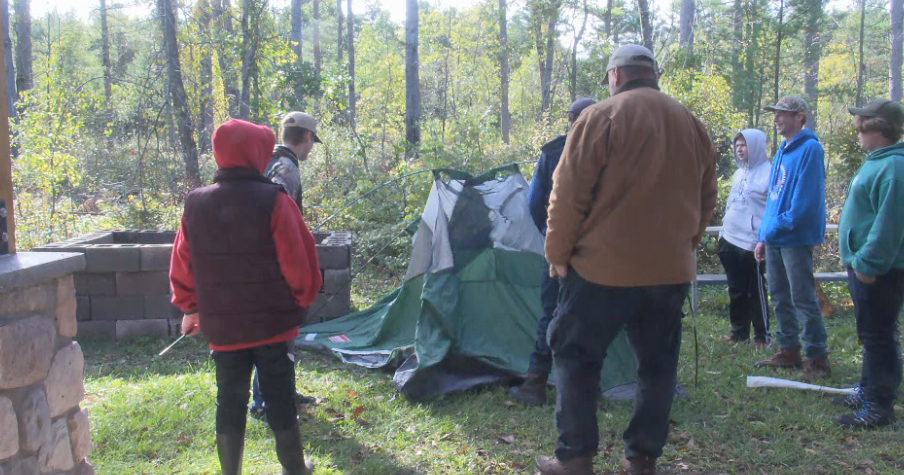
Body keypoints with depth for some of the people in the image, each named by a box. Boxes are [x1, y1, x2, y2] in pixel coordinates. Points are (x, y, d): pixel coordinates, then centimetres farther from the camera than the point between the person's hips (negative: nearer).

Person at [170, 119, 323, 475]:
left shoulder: (195, 205, 1)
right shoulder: (274, 202, -13)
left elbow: (182, 266, 8)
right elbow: (298, 262, -13)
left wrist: (191, 308, 21)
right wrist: (302, 301, 4)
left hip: (221, 326, 3)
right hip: (272, 323, -3)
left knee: (230, 401, 11)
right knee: (280, 398, 10)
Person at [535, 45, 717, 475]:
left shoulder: (601, 117, -8)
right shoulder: (692, 124, 12)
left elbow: (569, 194, -11)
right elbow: (706, 198, 17)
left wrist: (558, 254, -2)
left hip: (604, 267, -5)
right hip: (672, 270, 6)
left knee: (575, 356, 6)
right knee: (657, 363, 14)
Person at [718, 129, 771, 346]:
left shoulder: (768, 173, -8)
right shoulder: (738, 174, 17)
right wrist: (723, 230, 20)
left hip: (752, 243, -8)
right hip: (730, 240, 8)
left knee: (756, 291, -1)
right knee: (736, 291, 13)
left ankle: (762, 335, 9)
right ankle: (739, 331, 23)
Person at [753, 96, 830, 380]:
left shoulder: (809, 149, -11)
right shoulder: (781, 152, 17)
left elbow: (805, 200, -18)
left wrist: (777, 227, -15)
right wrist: (763, 236, 15)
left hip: (796, 238, -9)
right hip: (775, 239, 9)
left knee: (802, 298, -5)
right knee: (779, 297, 13)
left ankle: (817, 358, 4)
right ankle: (788, 351, 23)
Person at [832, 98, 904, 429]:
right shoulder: (877, 161, 14)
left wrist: (868, 263, -24)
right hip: (864, 265, 11)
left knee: (877, 336, -4)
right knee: (870, 334, 19)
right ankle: (868, 392, 30)